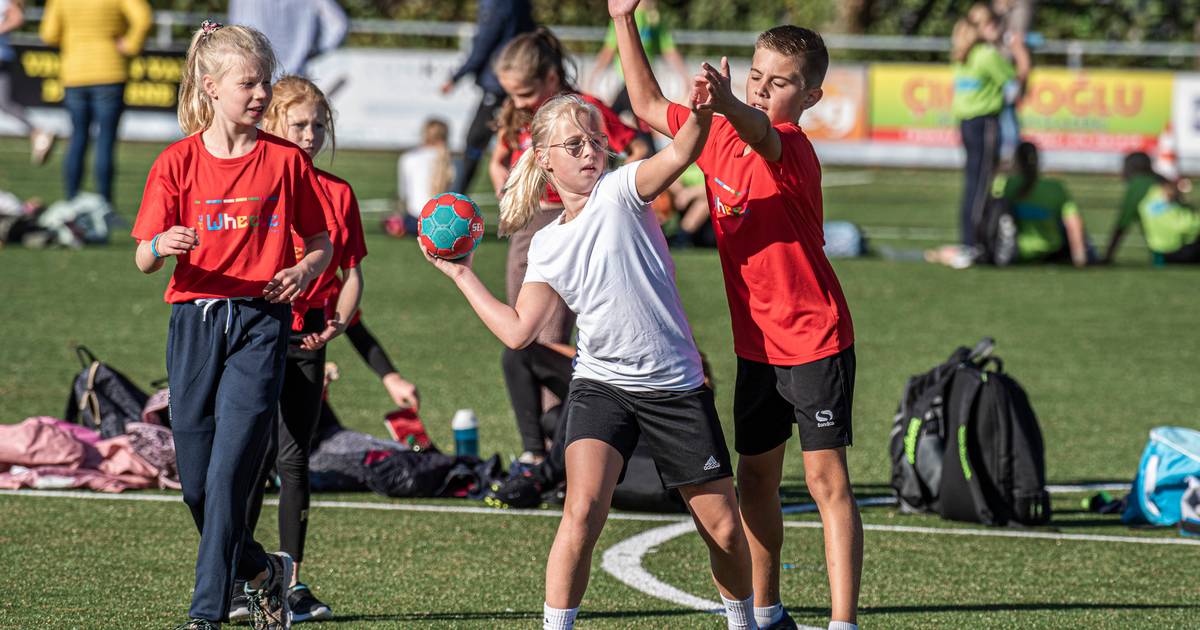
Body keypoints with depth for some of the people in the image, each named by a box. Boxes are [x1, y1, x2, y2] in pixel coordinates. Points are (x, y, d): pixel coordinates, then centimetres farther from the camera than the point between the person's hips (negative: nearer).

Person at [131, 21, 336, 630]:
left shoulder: (285, 160, 3)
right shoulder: (178, 162, 2)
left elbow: (321, 242, 11)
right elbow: (144, 259, -1)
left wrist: (305, 271, -11)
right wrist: (164, 245, -25)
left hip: (260, 324, -2)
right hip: (194, 321, 2)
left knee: (229, 472, -12)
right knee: (195, 480, 5)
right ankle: (261, 570, 31)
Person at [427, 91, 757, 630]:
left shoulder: (620, 191, -3)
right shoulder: (548, 247, 8)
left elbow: (681, 153, -23)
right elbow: (518, 330, 7)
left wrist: (701, 112, -44)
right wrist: (462, 275, 9)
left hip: (676, 386, -2)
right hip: (601, 385, 2)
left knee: (724, 529, 5)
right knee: (583, 510, -22)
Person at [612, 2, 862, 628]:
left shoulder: (791, 148, -20)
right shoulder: (718, 137, 3)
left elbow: (760, 132, -45)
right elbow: (649, 107, 19)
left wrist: (728, 105, -66)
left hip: (815, 341, -8)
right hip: (756, 344, 8)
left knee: (827, 479, -10)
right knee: (754, 475, 15)